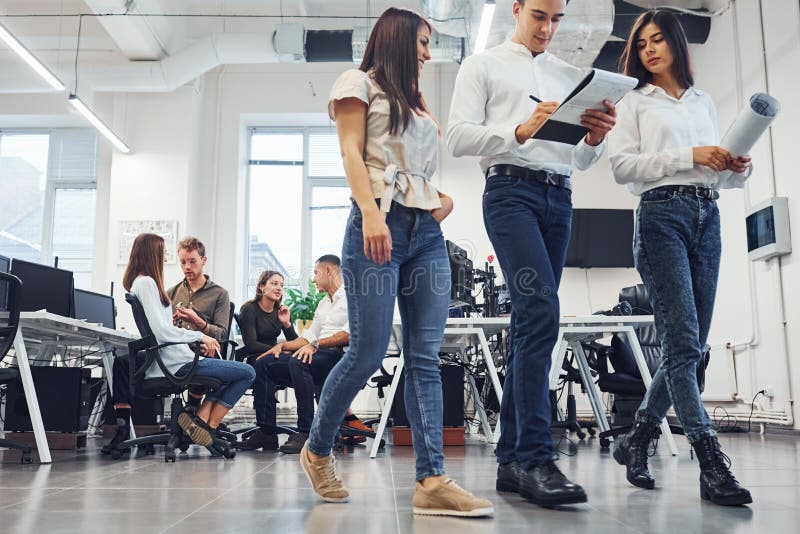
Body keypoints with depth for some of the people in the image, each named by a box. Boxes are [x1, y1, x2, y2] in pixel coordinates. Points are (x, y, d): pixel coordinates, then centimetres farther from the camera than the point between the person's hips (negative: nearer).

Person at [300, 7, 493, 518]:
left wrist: (446, 198, 6)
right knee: (368, 352, -9)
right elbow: (351, 151, -4)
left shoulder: (417, 103, 29)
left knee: (426, 357, -3)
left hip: (426, 231, 7)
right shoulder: (360, 83, 10)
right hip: (380, 225, -7)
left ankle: (432, 479, -5)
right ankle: (317, 449, 15)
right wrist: (371, 212, -18)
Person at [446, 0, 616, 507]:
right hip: (511, 189, -5)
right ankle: (536, 457, -22)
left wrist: (595, 137, -3)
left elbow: (582, 161, 20)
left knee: (531, 322, 3)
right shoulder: (483, 65, 11)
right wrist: (520, 132, -18)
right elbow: (459, 137, -2)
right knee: (541, 311, -23)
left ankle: (511, 458, 7)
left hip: (560, 199, 5)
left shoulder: (572, 76, 23)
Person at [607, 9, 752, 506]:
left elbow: (716, 171, 23)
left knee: (692, 345, 3)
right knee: (683, 342, -13)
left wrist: (738, 168, 1)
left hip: (707, 216, 5)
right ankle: (711, 463, -12)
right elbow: (622, 165, -4)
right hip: (662, 215, -5)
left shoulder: (704, 102, 23)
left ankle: (636, 439, 17)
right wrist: (688, 156, -11)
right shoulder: (635, 102, 9)